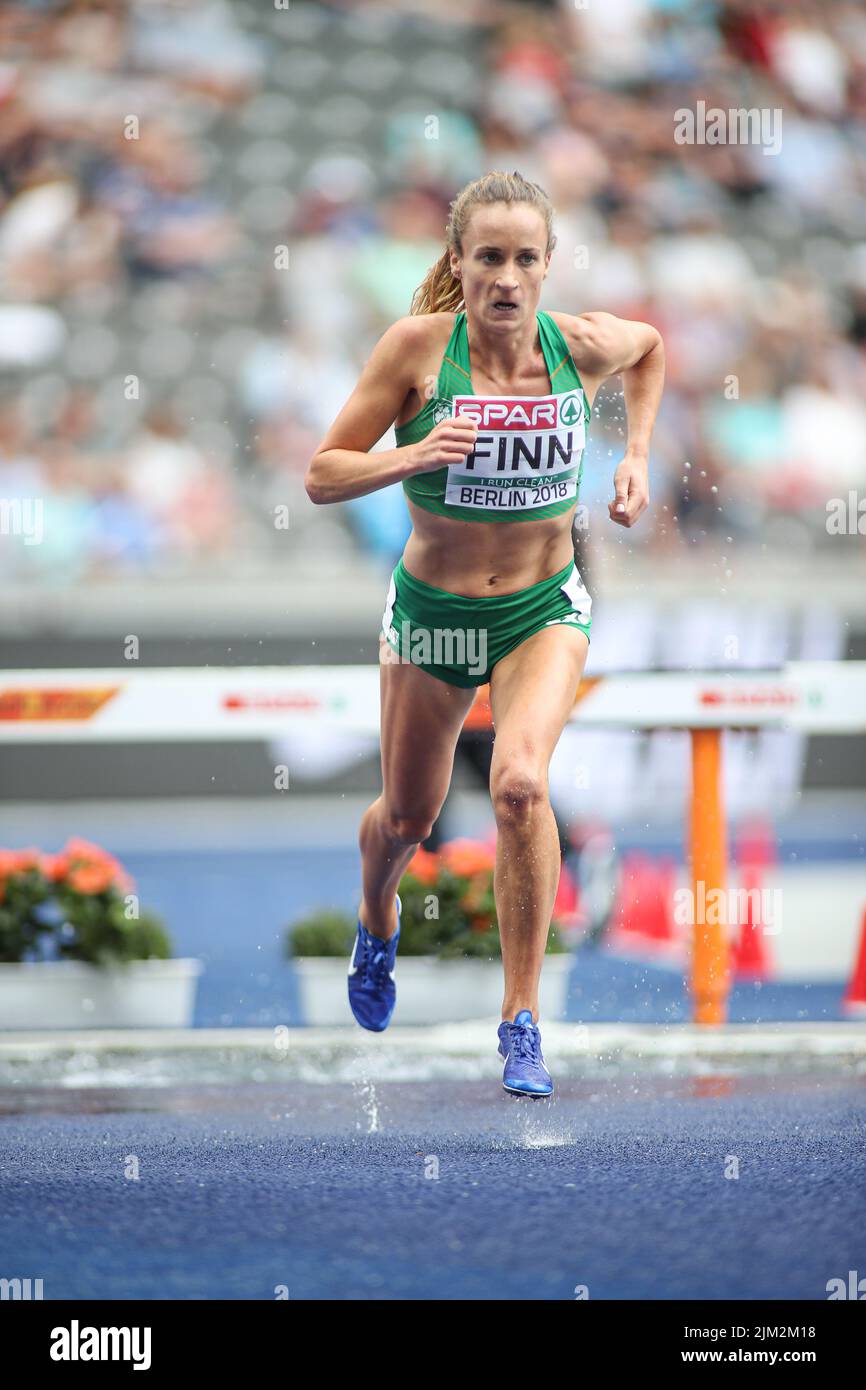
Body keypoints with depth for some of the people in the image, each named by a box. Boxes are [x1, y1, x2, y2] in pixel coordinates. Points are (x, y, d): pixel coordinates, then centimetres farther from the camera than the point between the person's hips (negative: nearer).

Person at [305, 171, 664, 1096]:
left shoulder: (585, 347, -12)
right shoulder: (419, 344, -17)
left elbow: (651, 344, 14)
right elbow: (323, 476, -14)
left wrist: (636, 454, 3)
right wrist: (412, 456, -31)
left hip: (544, 610, 0)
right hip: (431, 608, 1)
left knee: (519, 784, -26)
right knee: (407, 817, 17)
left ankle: (522, 1022, -15)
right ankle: (377, 923, 54)